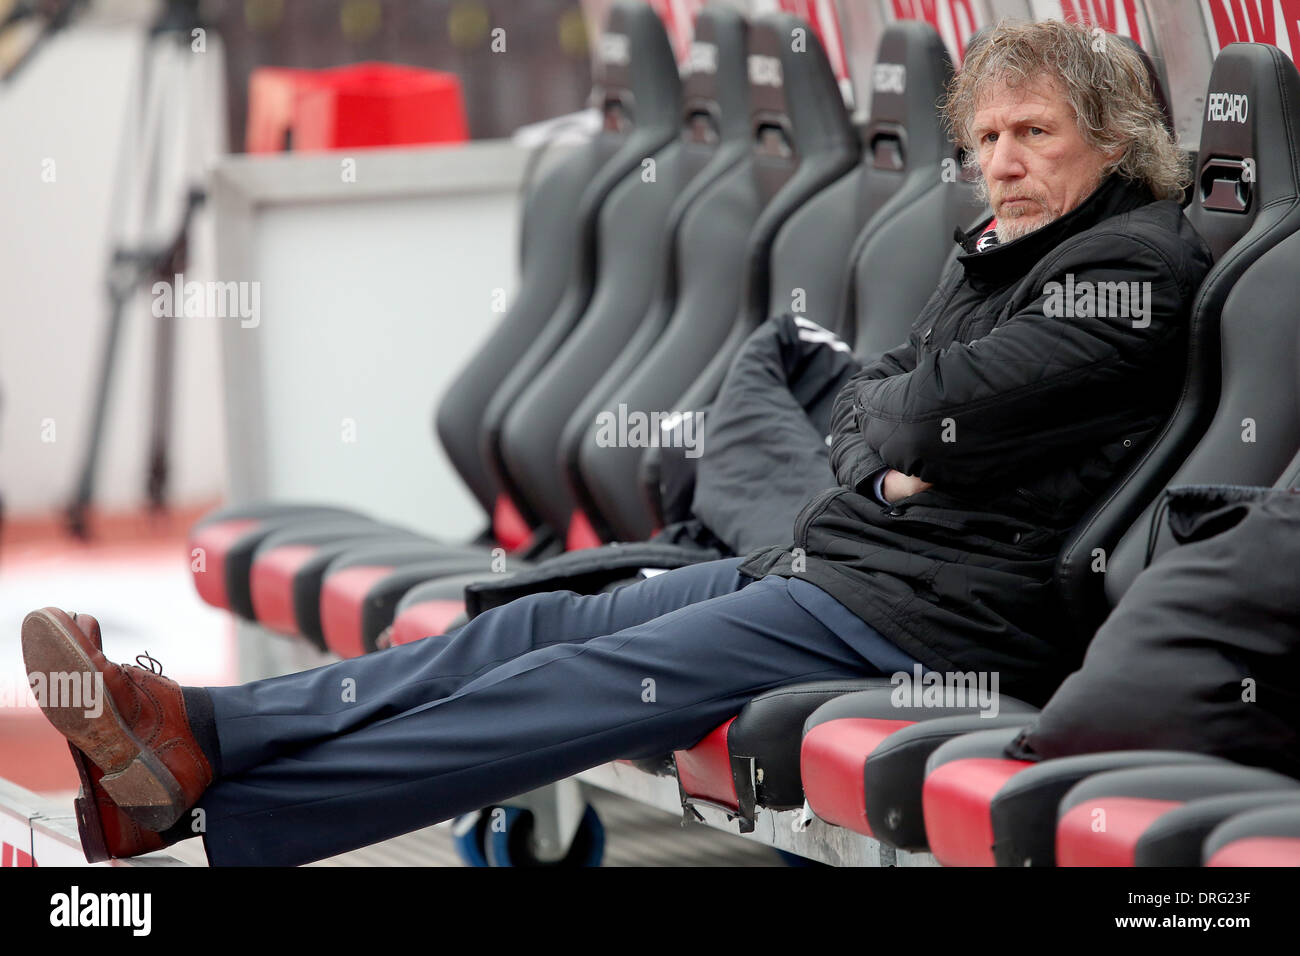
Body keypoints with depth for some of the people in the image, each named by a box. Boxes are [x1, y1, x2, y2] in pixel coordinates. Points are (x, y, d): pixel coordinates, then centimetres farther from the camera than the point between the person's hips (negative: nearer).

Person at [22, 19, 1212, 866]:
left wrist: (898, 414, 5)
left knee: (609, 683, -18)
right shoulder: (999, 252, 22)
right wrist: (887, 456, -5)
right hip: (828, 560, 9)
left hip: (932, 607, -9)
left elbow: (940, 409, -16)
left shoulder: (1135, 267, -8)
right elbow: (862, 409, 17)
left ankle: (215, 802, -26)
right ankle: (196, 734, -19)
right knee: (547, 627, -7)